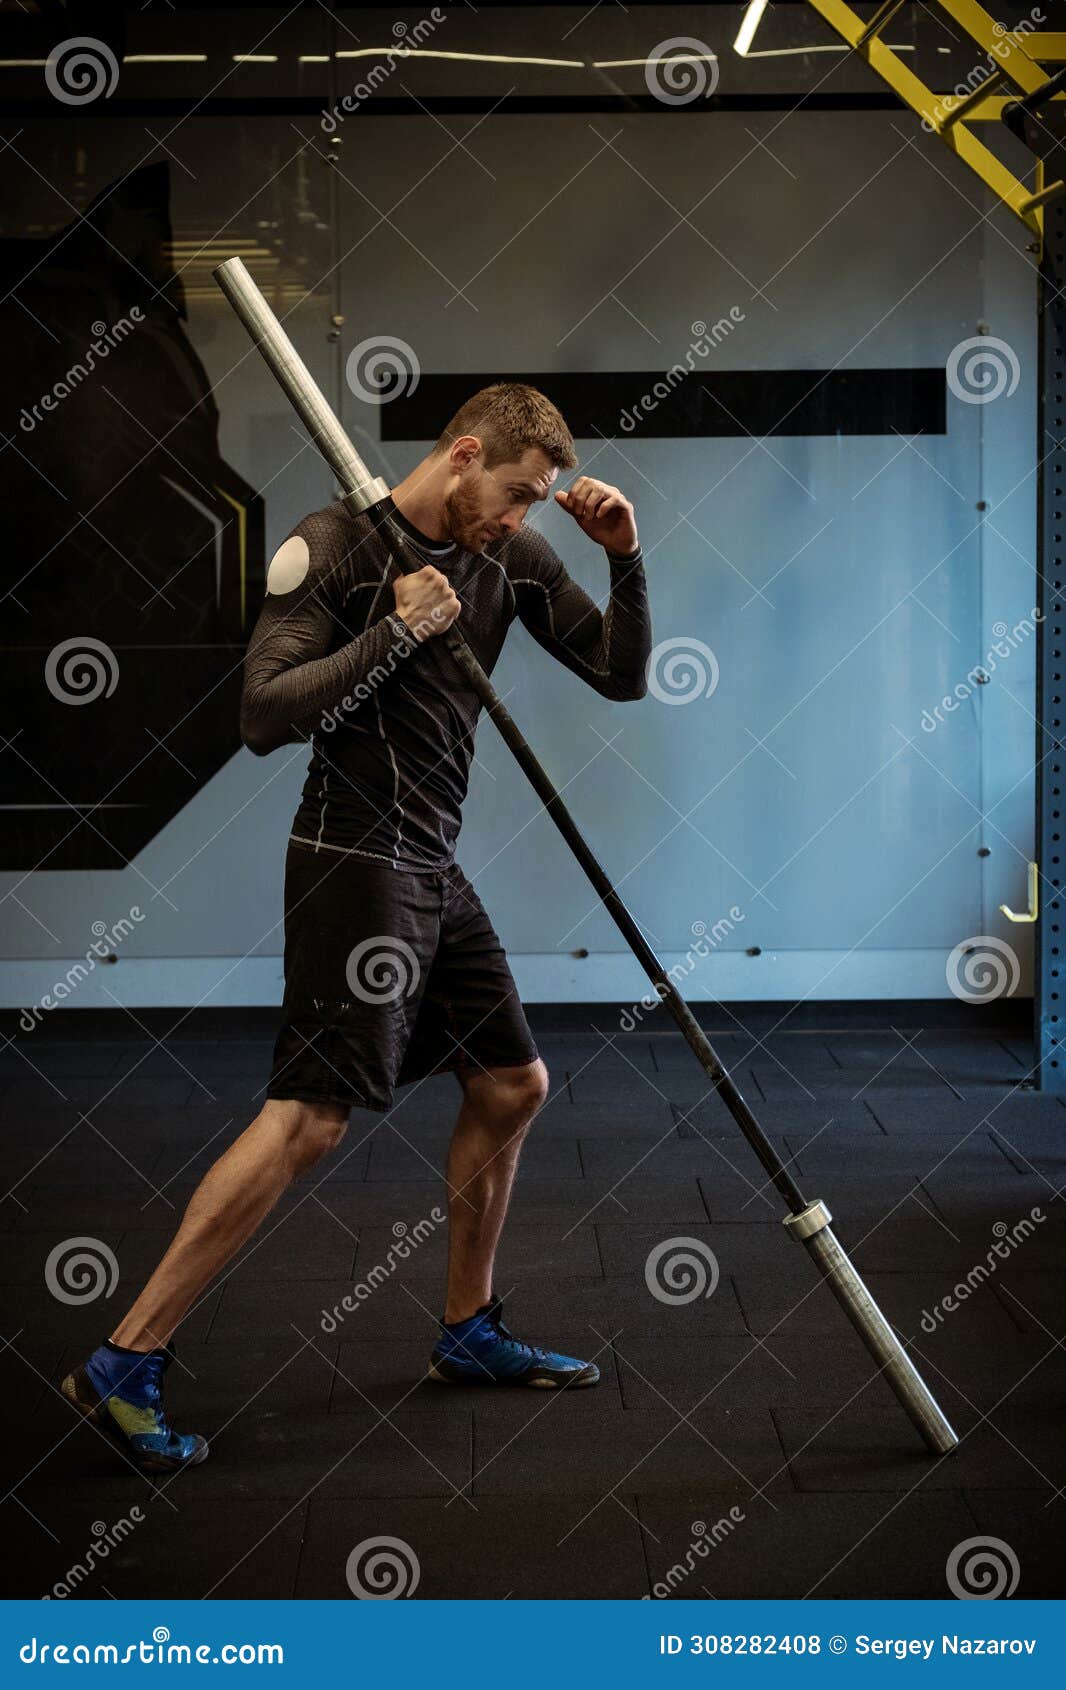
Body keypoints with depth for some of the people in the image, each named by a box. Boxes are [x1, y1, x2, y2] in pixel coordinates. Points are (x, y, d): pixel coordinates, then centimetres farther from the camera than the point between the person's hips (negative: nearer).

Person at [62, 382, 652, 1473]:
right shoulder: (336, 546, -11)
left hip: (433, 872, 8)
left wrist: (625, 560, -4)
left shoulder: (511, 559, 9)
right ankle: (125, 1362, -8)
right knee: (310, 1116, -14)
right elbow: (264, 714, -18)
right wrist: (398, 631, -20)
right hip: (356, 862, -8)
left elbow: (621, 676, 11)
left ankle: (468, 1333, 28)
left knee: (513, 1087, 12)